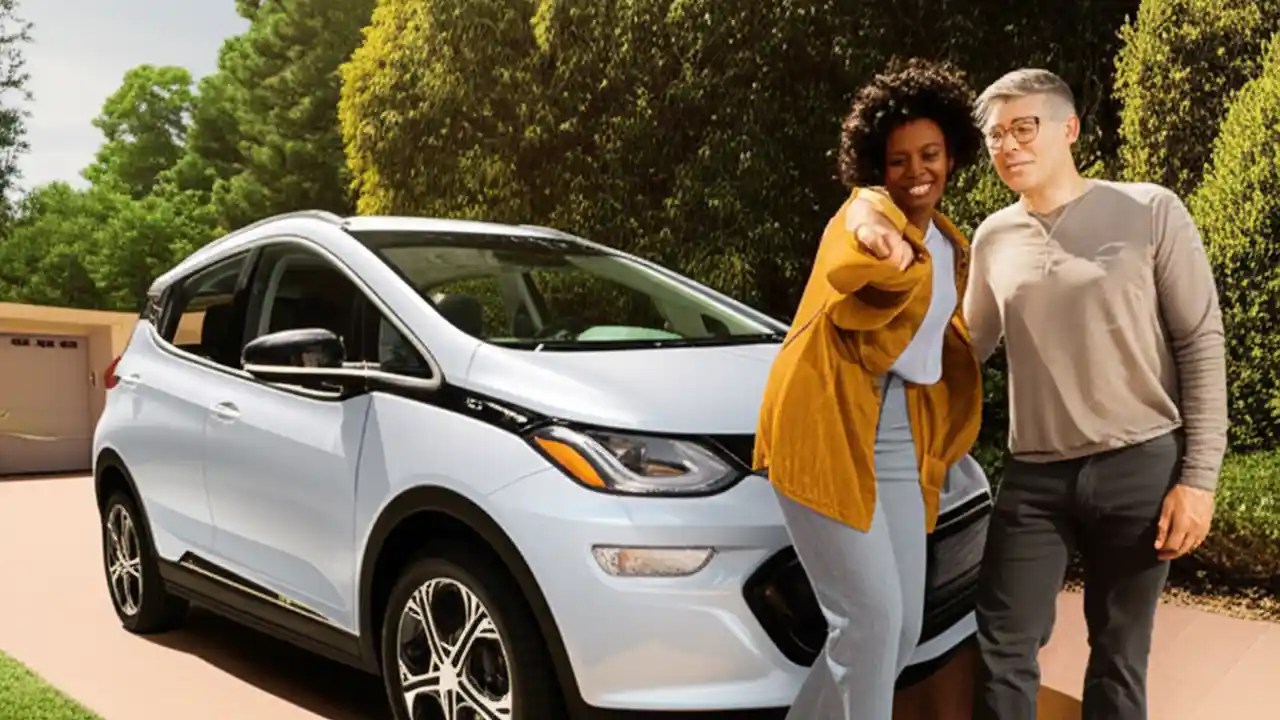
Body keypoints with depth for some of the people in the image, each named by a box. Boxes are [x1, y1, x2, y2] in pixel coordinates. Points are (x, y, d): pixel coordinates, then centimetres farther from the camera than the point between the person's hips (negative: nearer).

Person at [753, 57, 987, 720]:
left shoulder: (953, 247, 16)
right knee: (871, 618, -9)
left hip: (901, 440, 8)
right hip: (828, 432, -8)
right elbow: (846, 268, -35)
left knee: (903, 627, 10)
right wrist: (883, 251, -57)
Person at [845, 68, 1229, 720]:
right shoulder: (993, 237, 9)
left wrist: (1199, 475, -10)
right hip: (1035, 476, 3)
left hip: (1141, 465, -3)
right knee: (1003, 648, 2)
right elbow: (967, 348, 13)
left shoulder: (1149, 212, -3)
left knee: (1118, 655, 9)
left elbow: (1202, 344, -4)